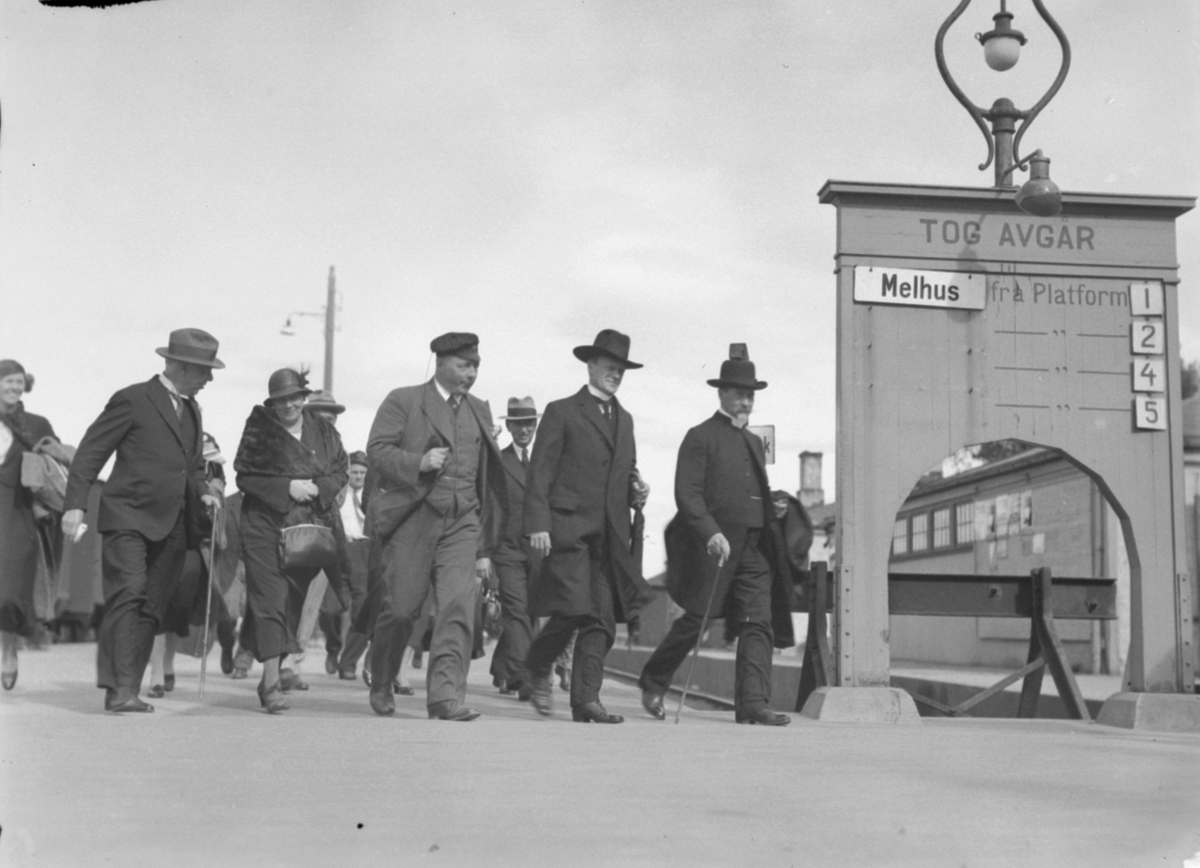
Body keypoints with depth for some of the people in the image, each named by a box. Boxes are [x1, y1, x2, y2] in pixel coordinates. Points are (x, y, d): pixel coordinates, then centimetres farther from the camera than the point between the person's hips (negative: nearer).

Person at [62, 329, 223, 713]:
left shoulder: (191, 411, 20)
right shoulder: (133, 400, -3)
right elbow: (90, 452, -5)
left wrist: (203, 493, 9)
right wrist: (75, 504, -14)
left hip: (172, 526, 7)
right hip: (129, 517, -7)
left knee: (151, 609, 3)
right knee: (128, 594, -18)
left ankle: (128, 691, 7)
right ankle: (119, 688, -21)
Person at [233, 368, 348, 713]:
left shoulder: (323, 430, 10)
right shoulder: (259, 430, 0)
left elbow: (340, 472, 11)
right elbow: (245, 476, -4)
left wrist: (317, 487, -9)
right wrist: (286, 488, -15)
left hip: (313, 527, 4)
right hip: (266, 527, -3)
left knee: (293, 603, 8)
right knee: (270, 600, -11)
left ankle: (272, 675, 21)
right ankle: (272, 683, -14)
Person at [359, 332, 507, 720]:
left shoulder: (479, 412, 17)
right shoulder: (403, 401, 3)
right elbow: (377, 450, -6)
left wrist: (484, 549, 17)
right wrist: (419, 463, -23)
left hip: (462, 522, 3)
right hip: (412, 519, -3)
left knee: (459, 607, -13)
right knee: (400, 609, 1)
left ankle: (445, 695, -14)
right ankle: (381, 685, 26)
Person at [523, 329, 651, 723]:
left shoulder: (624, 419, 21)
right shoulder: (562, 412, 2)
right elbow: (540, 472, -4)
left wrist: (635, 490, 5)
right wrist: (537, 524, -13)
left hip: (611, 533, 6)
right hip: (569, 528, -6)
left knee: (603, 619, 0)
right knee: (574, 609, -13)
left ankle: (586, 699, 3)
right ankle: (538, 667, 13)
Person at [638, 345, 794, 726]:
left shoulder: (754, 442, 22)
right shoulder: (700, 437, -2)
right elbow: (687, 494, -11)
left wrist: (774, 508, 10)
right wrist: (711, 532, -22)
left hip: (754, 548, 7)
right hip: (715, 545, -7)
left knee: (758, 623, -4)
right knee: (696, 620, -3)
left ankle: (752, 702, -6)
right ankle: (653, 684, 16)